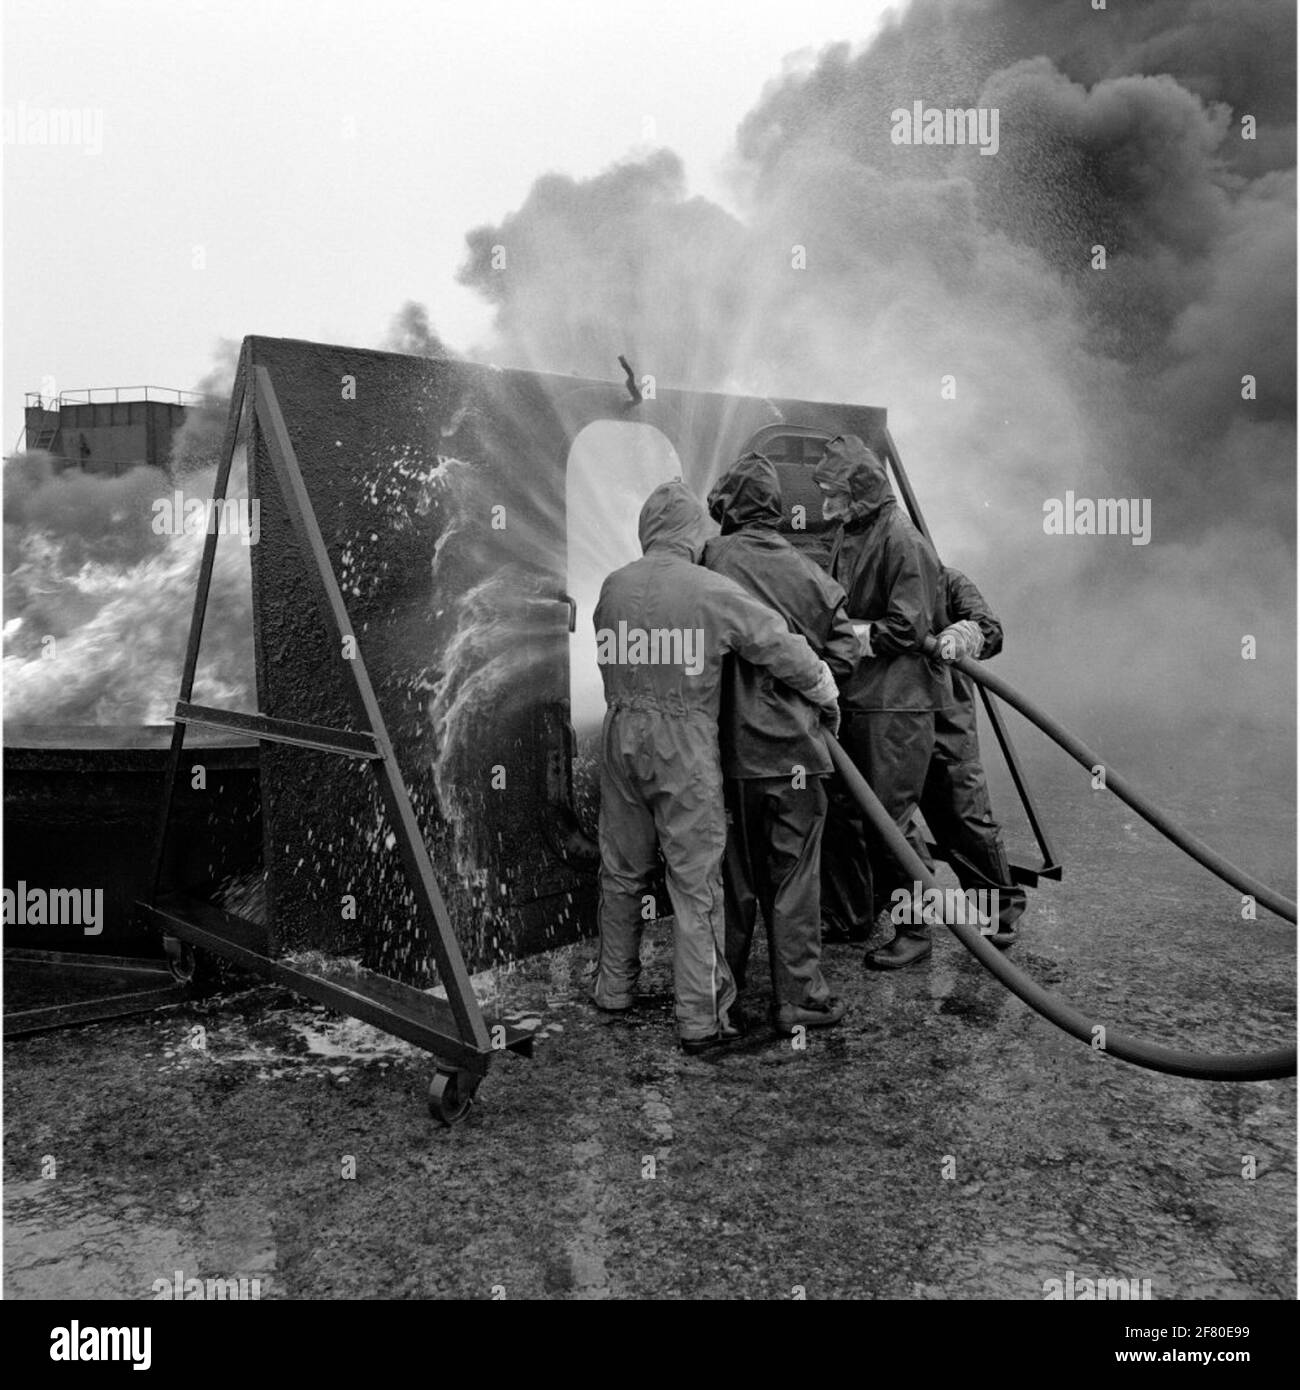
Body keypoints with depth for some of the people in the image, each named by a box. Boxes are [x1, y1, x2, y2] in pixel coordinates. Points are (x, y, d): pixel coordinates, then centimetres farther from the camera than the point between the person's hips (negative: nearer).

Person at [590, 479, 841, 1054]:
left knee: (621, 871, 17)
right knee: (695, 880, 2)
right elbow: (782, 646, -5)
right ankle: (701, 1017, 8)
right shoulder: (713, 591, -9)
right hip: (685, 741, -5)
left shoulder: (612, 587, 4)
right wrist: (825, 694, 10)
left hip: (620, 735, 5)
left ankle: (614, 988, 31)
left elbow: (608, 654, 10)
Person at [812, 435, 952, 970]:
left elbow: (906, 629, -19)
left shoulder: (903, 541, -15)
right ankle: (856, 912, 30)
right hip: (854, 696, 9)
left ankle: (916, 930, 13)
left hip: (896, 701, -9)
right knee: (845, 811, 15)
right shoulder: (848, 535, 12)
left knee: (891, 819, -1)